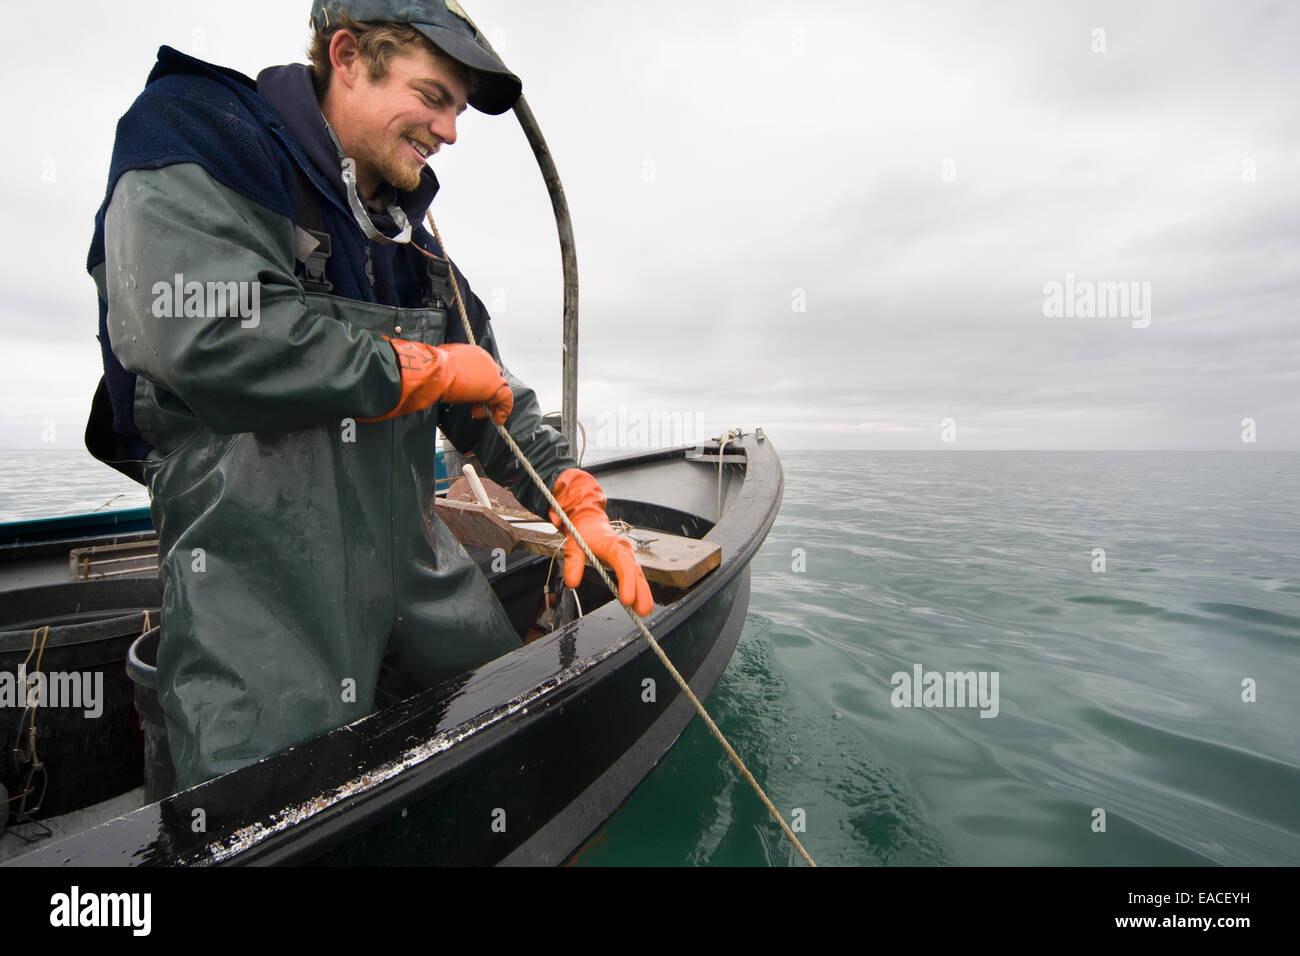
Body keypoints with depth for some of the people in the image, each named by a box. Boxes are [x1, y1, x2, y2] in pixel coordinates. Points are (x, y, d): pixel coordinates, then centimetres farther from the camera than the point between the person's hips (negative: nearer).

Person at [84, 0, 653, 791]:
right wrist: (429, 368, -13)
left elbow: (497, 398, 15)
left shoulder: (409, 243, 17)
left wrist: (579, 505, 3)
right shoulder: (195, 140, -4)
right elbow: (206, 336, -23)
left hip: (415, 564, 7)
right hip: (256, 577, -6)